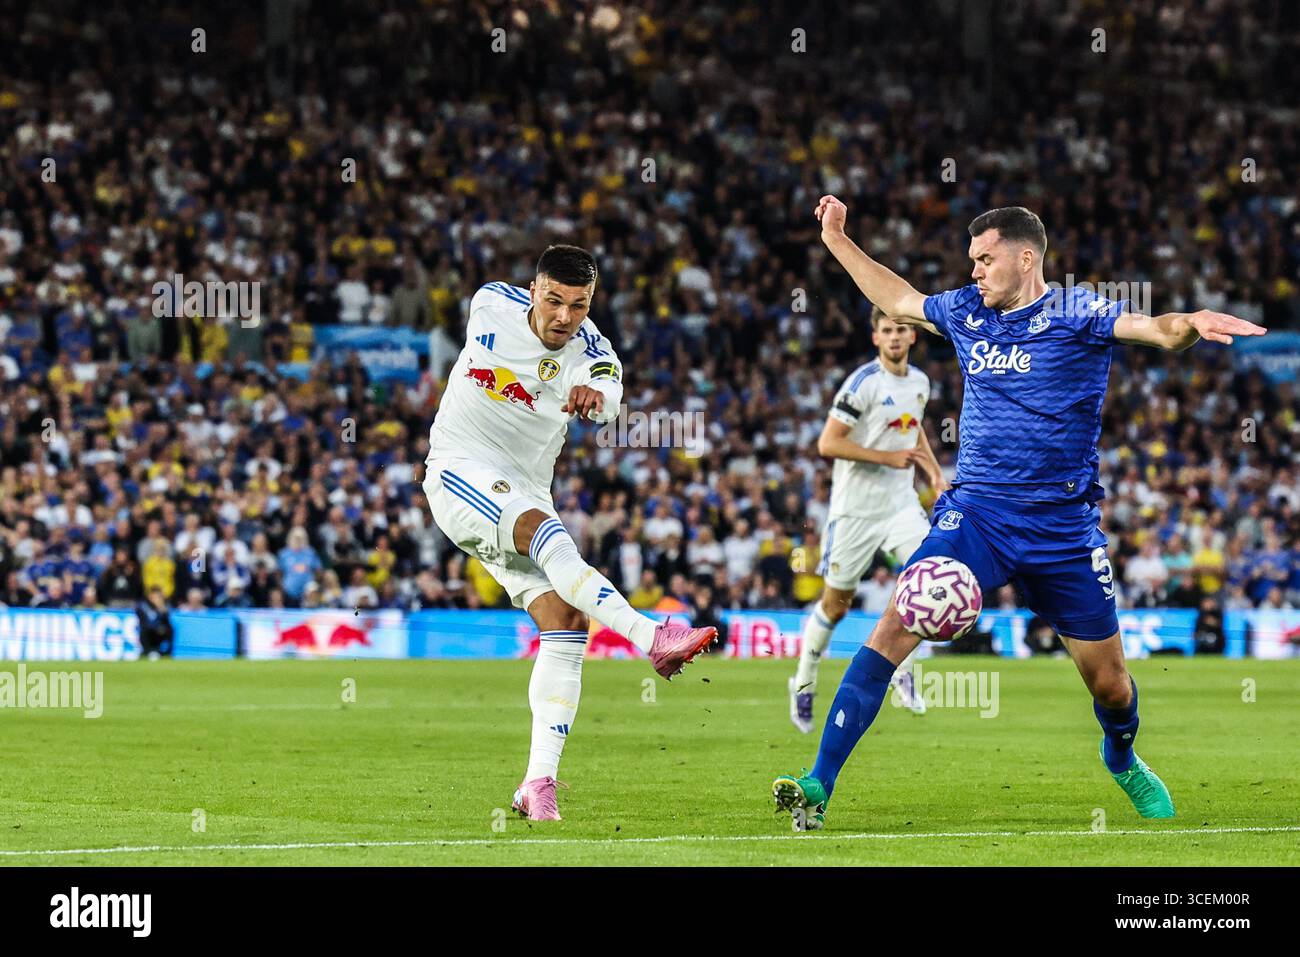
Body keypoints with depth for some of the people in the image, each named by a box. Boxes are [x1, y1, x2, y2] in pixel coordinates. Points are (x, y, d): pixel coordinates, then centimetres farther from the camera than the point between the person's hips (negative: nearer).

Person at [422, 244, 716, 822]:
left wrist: (594, 394, -59)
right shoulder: (491, 305, -7)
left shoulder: (588, 348, -10)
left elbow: (609, 389, -35)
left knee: (566, 622, -12)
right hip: (461, 469, -3)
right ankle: (652, 638, -47)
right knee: (545, 530, -33)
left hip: (524, 489, 3)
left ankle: (538, 783, -13)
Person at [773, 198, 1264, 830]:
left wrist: (1188, 323, -45)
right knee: (896, 625, -20)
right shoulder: (965, 313, 8)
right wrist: (837, 240, 27)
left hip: (1063, 526, -2)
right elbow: (897, 299, 28)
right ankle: (818, 786, -24)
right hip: (975, 513, 2)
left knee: (1108, 681, 9)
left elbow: (1156, 328, -22)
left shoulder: (1074, 313, -5)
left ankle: (1122, 760, 45)